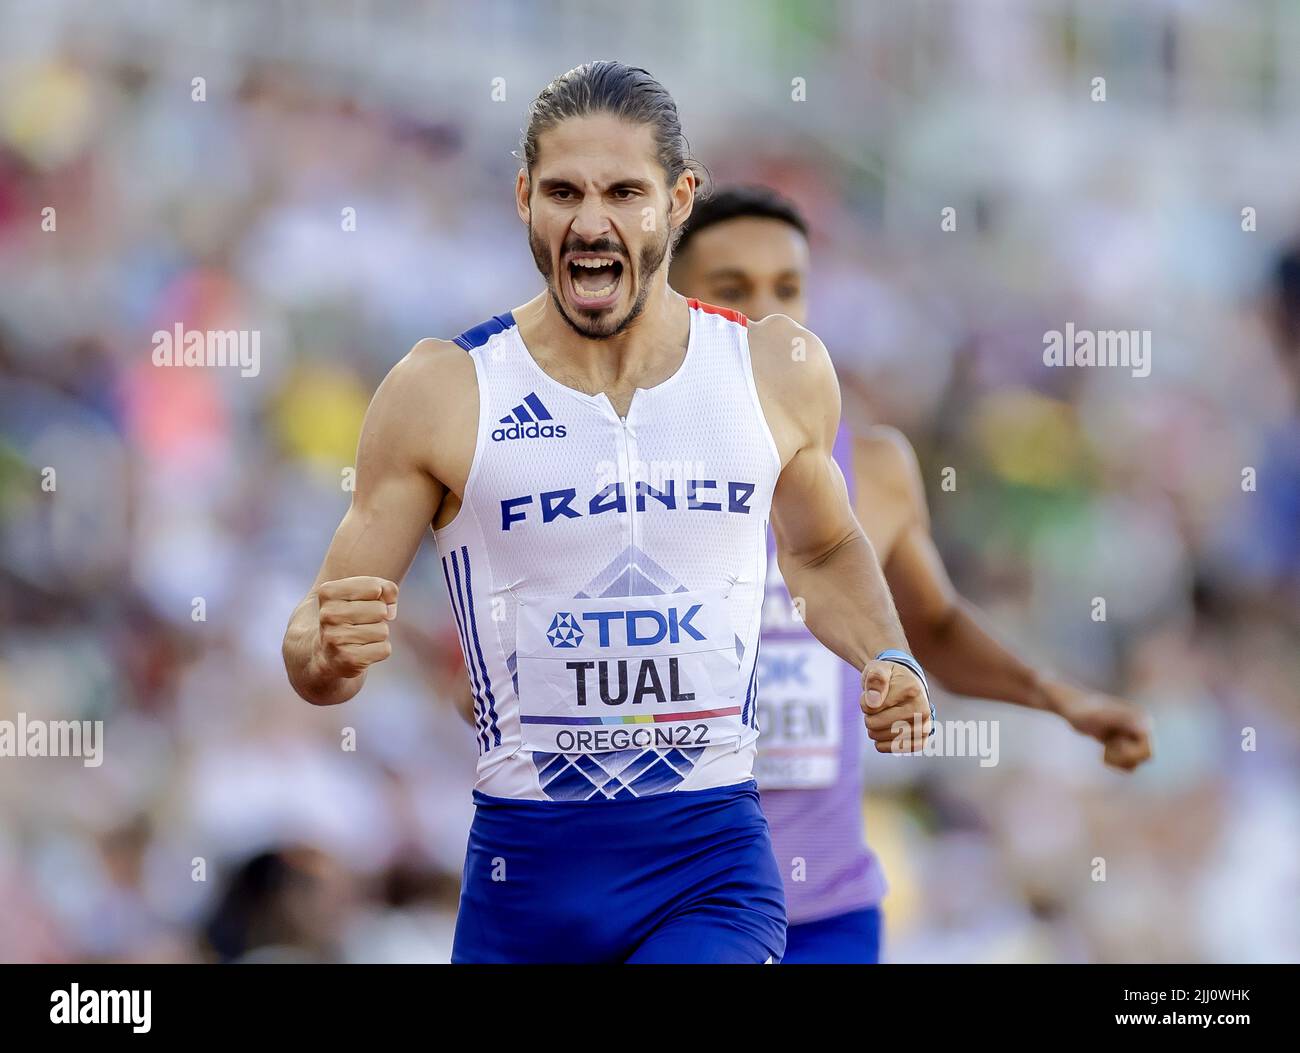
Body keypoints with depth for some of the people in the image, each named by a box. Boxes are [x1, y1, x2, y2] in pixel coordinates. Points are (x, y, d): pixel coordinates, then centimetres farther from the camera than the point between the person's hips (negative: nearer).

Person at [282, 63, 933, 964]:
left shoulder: (778, 372, 2)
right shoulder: (442, 392, -5)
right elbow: (320, 659, -2)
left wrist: (887, 661, 6)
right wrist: (328, 654, -25)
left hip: (713, 863, 0)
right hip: (526, 861, 0)